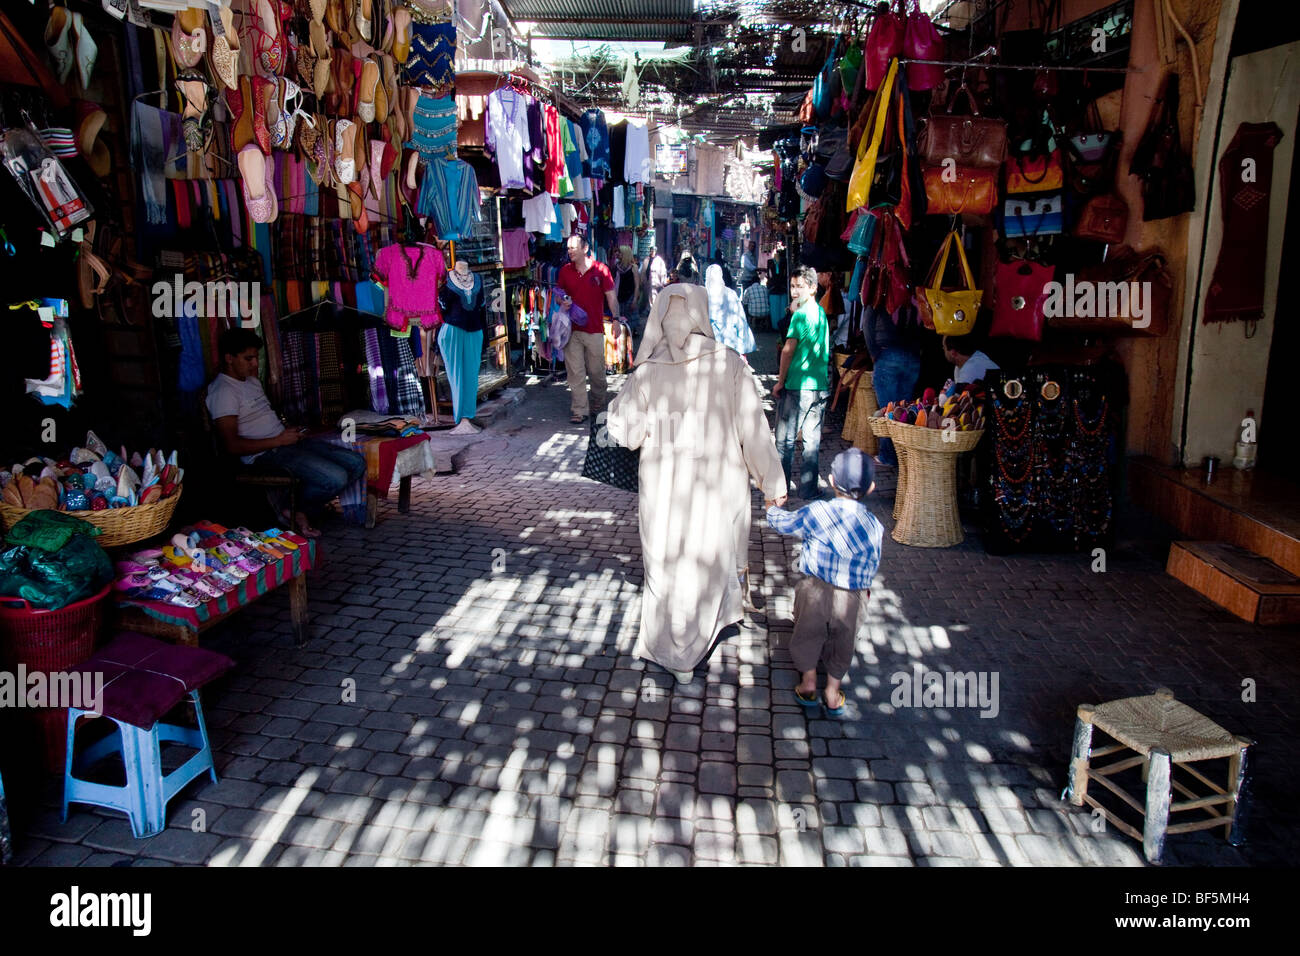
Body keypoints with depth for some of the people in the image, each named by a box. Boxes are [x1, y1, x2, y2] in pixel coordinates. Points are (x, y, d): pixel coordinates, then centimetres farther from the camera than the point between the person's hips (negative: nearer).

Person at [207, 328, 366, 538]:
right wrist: (279, 440, -16)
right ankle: (294, 512, -1)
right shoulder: (223, 391, -12)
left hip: (284, 440, 10)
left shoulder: (252, 380, 19)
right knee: (335, 478, -28)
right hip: (266, 454, -10)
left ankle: (302, 510, 3)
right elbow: (232, 445, -19)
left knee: (356, 463, -3)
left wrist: (290, 430, 9)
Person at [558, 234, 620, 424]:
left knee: (597, 371, 7)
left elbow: (611, 297, 2)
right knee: (575, 372, -1)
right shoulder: (565, 271, 8)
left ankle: (599, 406, 27)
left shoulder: (601, 269, 0)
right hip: (572, 329, 2)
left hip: (594, 329, -2)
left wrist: (615, 318, -6)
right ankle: (579, 411, 4)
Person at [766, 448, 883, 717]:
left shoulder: (817, 512, -15)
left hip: (815, 591, -2)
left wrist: (773, 507, 21)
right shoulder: (874, 526, -8)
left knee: (808, 635, 23)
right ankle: (832, 695, 36)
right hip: (854, 598, 2)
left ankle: (808, 685, 38)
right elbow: (873, 566, 1)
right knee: (841, 644, 23)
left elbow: (779, 522, -1)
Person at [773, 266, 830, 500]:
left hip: (797, 387, -7)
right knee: (812, 439, 10)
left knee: (785, 439, 3)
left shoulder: (800, 314, -12)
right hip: (820, 386, 7)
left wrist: (780, 382, -6)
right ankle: (808, 488, 14)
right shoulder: (821, 313, 11)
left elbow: (788, 350, -14)